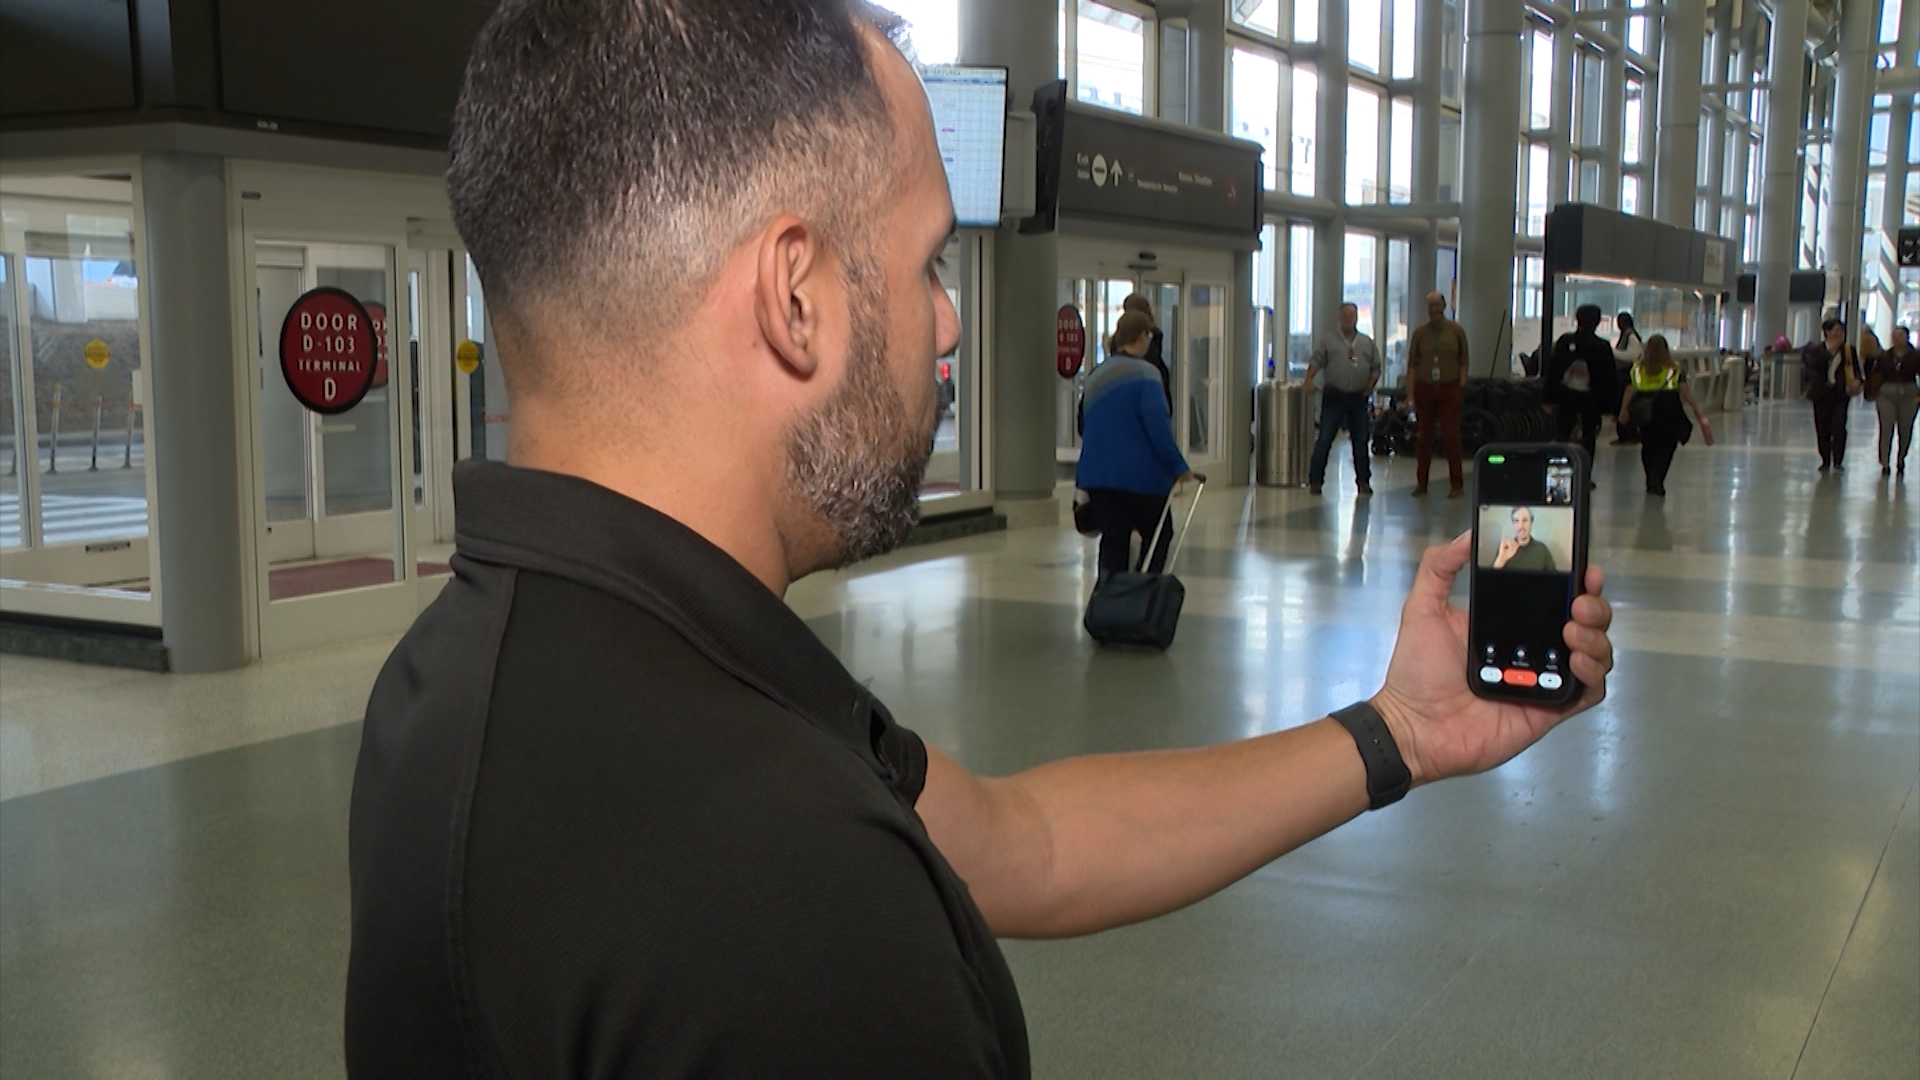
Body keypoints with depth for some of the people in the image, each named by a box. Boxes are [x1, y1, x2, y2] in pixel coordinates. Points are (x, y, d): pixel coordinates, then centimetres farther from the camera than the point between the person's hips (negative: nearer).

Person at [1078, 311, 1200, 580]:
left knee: (1113, 540, 8)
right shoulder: (1143, 373, -12)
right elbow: (1158, 427, -18)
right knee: (1158, 536, 10)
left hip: (1096, 474, 6)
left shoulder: (1096, 375, 12)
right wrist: (1179, 467, -10)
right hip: (1139, 474, -6)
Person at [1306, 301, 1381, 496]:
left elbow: (1376, 368, 14)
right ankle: (1315, 480, -1)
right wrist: (1309, 379, -21)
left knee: (1360, 441, 6)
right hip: (1334, 396, -3)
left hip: (1359, 398, 3)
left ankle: (1363, 481, 14)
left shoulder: (1367, 342, 12)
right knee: (1325, 439, -5)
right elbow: (1316, 361, -5)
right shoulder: (1329, 339, 4)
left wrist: (1369, 388, 2)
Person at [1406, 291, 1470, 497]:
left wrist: (1462, 386, -3)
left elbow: (1464, 361, 6)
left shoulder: (1456, 331, 1)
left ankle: (1457, 485, 3)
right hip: (1424, 389, 1)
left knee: (1451, 436, -3)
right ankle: (1421, 483, 13)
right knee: (1424, 437, 5)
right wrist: (1410, 393, -3)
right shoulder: (1420, 332, 3)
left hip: (1449, 389, -1)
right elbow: (1412, 363, 3)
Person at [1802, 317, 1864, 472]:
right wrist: (1829, 350, -17)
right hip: (1822, 392, 1)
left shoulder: (1849, 350, 4)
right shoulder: (1816, 349, 0)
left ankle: (1838, 462, 0)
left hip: (1840, 392, -1)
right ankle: (1825, 461, 17)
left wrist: (1856, 382, -13)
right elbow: (1812, 364, -17)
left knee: (1839, 427, -9)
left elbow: (1856, 369, 7)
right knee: (1822, 428, 5)